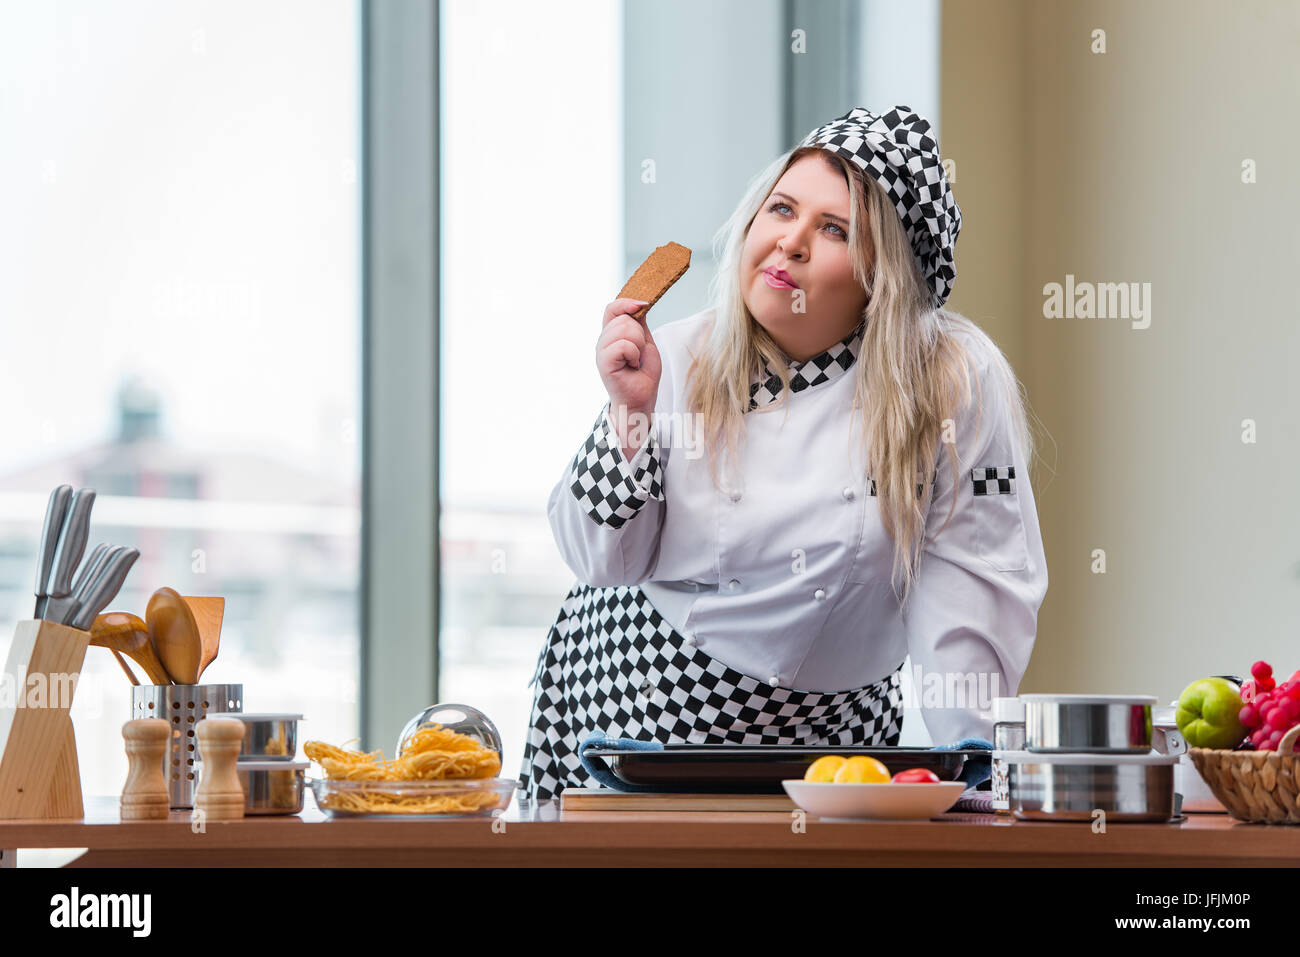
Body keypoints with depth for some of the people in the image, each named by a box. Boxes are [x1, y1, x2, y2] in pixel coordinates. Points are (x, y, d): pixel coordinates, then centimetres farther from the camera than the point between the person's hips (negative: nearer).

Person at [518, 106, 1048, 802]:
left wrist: (969, 754, -13)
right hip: (637, 702, 1)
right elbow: (606, 563, -3)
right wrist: (631, 412, -15)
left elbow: (968, 576, -7)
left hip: (824, 727, -1)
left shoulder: (956, 380, -10)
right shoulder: (677, 361, -5)